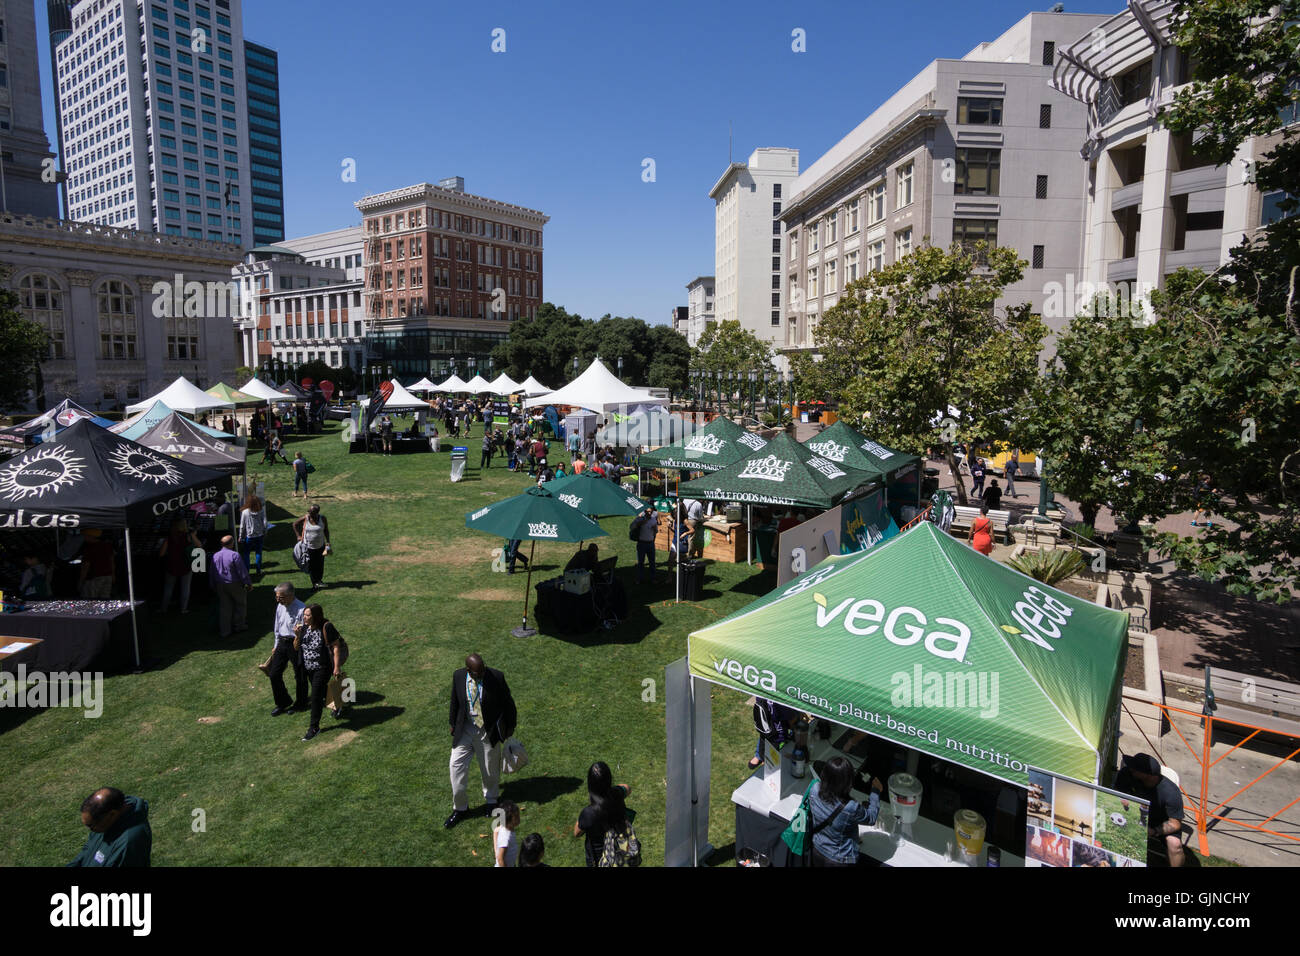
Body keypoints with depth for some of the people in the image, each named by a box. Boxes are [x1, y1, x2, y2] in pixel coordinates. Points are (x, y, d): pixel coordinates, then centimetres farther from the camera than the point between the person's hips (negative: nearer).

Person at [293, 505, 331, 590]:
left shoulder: (322, 518, -10)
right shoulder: (305, 518, -12)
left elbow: (326, 530, 1)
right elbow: (295, 524, 4)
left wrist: (328, 543, -4)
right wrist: (299, 536, -2)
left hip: (320, 546, 1)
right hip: (308, 546, -1)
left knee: (320, 564, 10)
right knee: (311, 564, 5)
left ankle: (319, 580, 31)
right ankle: (314, 582, 20)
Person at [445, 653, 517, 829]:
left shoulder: (496, 677, -19)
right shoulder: (458, 676, -11)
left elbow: (508, 702, -5)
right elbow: (455, 701, 6)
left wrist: (510, 726, 3)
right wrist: (453, 723, 15)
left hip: (489, 730, -2)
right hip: (465, 728, 2)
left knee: (490, 768, 13)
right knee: (457, 765, 3)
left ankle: (491, 801, 40)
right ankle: (460, 808, 21)